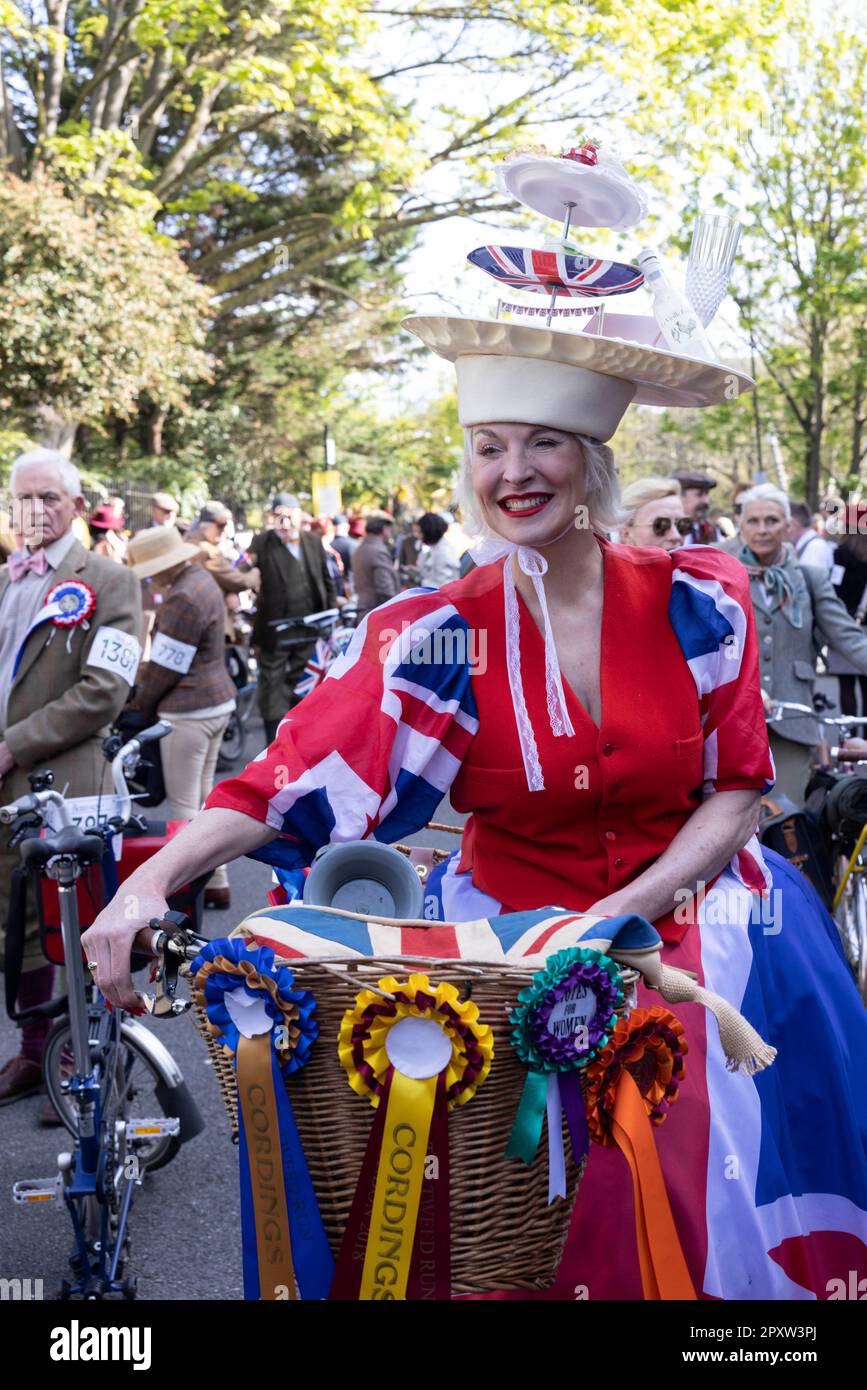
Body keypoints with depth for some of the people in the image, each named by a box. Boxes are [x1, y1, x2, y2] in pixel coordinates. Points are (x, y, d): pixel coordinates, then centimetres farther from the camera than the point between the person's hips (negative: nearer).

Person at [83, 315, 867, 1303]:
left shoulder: (695, 605, -7)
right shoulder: (440, 638, -10)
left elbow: (738, 789, -1)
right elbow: (293, 778, -15)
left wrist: (625, 910, -15)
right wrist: (155, 877, -30)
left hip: (686, 914, 1)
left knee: (694, 1171, -9)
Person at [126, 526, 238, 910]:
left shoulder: (183, 598, -21)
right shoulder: (201, 578, 10)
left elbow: (165, 667, -17)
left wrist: (137, 709, -4)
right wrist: (146, 698, 12)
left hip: (188, 712, -11)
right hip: (216, 702, 11)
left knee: (183, 807, -2)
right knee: (203, 798, 18)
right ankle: (216, 882, 26)